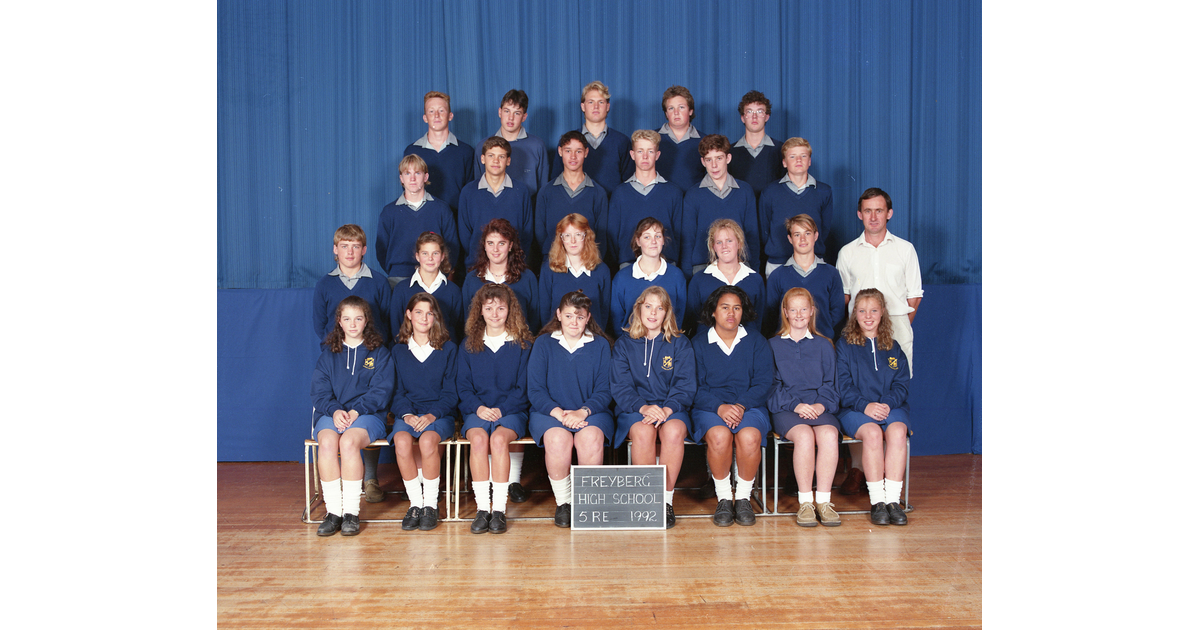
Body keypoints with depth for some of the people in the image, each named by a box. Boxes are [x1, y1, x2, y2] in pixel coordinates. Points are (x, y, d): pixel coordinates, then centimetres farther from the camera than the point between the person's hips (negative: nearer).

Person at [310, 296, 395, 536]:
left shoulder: (379, 353, 10)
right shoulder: (328, 354, 17)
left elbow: (381, 391, -1)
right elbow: (320, 392, 8)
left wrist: (356, 410, -15)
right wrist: (334, 410, -13)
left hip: (367, 414, -2)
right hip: (331, 413, 2)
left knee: (349, 442, -34)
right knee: (327, 443, -32)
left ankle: (351, 512, -26)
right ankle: (333, 510, -25)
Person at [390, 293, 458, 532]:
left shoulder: (448, 349, 8)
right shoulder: (398, 351, 14)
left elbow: (451, 393, 3)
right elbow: (396, 391, 10)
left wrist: (432, 415, -14)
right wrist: (406, 414, -10)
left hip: (439, 415, -2)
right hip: (408, 414, 2)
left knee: (428, 440, -35)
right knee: (402, 441, -33)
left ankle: (430, 504, -20)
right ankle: (415, 503, -19)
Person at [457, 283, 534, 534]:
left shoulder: (522, 344, 7)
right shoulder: (468, 344, 13)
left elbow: (523, 387, 3)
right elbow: (463, 386, 9)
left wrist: (501, 409, -11)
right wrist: (478, 407, -10)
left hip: (512, 411, -1)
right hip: (476, 411, 2)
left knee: (499, 438, -33)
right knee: (478, 438, -31)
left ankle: (499, 509, -28)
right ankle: (482, 508, -28)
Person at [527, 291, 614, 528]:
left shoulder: (601, 345, 9)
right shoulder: (543, 344, 7)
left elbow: (604, 390, 3)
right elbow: (535, 390, 0)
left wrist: (582, 412, -16)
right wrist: (559, 413, -17)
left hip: (591, 412, 1)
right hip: (548, 411, 0)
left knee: (591, 438, -33)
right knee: (557, 439, -34)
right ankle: (562, 502, -14)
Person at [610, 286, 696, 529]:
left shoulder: (679, 344, 11)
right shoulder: (624, 345, 11)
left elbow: (685, 385, 2)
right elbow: (620, 386, 1)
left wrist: (668, 409, -17)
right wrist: (643, 407, -18)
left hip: (672, 409, 0)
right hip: (635, 409, 0)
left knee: (673, 432, -35)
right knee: (643, 432, -35)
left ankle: (667, 499, -22)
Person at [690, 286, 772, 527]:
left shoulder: (756, 341, 12)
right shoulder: (698, 343, 8)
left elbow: (763, 383, 3)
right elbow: (695, 387, 0)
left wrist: (741, 406, -15)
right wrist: (720, 407, -18)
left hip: (749, 406, 1)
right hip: (709, 407, -1)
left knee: (750, 437, -33)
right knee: (719, 436, -34)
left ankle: (743, 497, -12)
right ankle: (724, 498, -15)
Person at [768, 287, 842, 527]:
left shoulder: (823, 345, 20)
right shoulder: (773, 345, 13)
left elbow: (831, 383, 15)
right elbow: (772, 385, 5)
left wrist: (821, 404, -6)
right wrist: (796, 404, -11)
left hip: (820, 407, 2)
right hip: (785, 409, -2)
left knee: (829, 435, -33)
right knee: (804, 435, -35)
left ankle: (824, 501, -24)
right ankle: (805, 502, -25)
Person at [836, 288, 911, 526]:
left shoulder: (893, 348, 19)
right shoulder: (844, 345, 10)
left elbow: (901, 384, 10)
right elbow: (843, 384, 0)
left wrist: (887, 403, -11)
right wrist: (865, 405, -16)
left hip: (891, 406, 2)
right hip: (854, 408, -2)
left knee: (897, 432, -31)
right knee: (872, 432, -34)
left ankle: (893, 499, -29)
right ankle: (877, 500, -26)